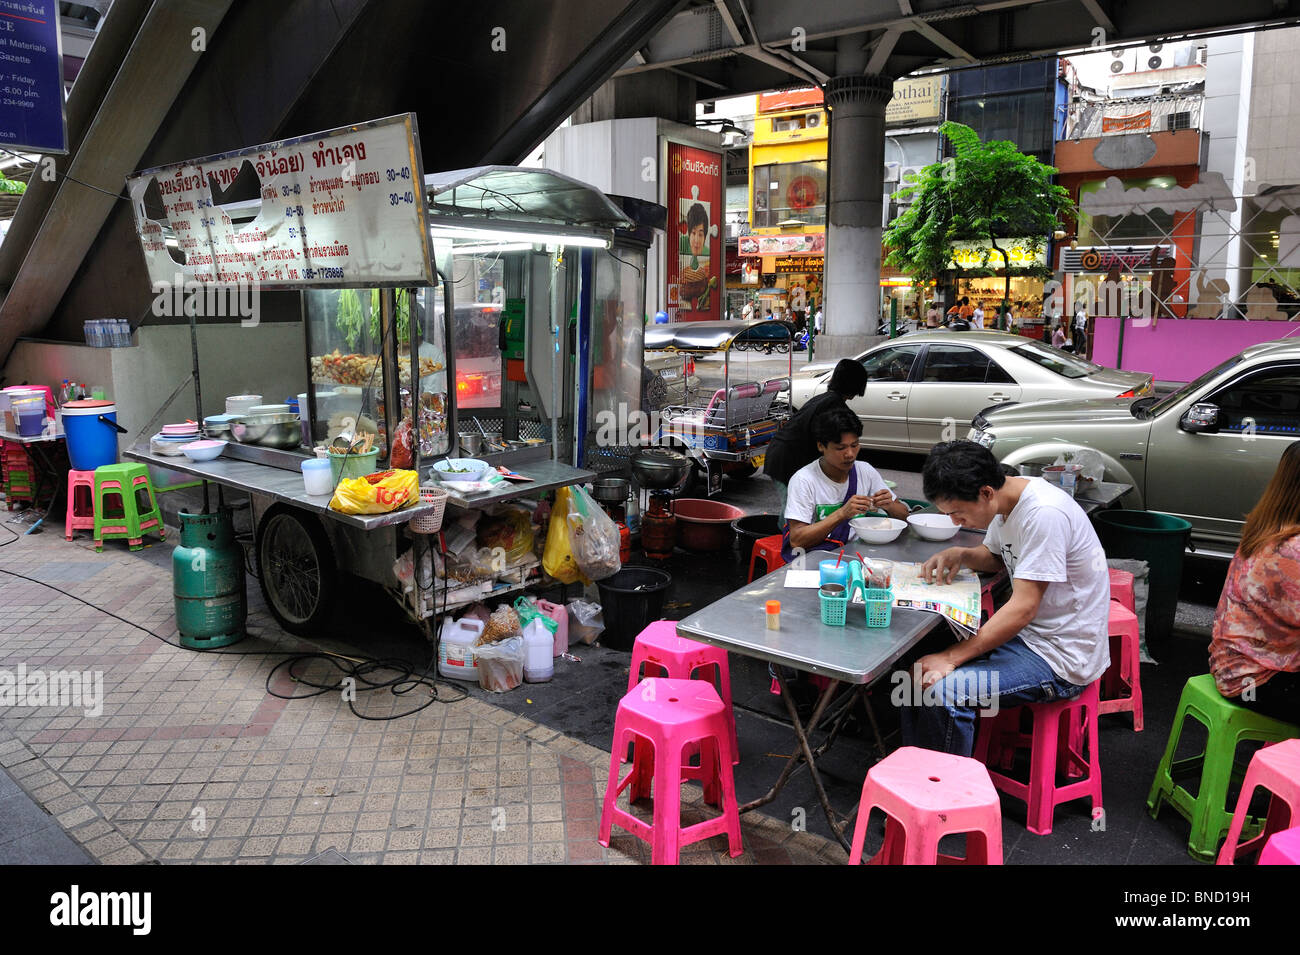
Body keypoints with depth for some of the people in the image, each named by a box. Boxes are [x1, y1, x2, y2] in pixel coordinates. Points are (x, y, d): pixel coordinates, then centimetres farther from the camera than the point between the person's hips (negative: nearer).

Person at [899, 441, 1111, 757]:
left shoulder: (1044, 514, -26)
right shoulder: (1008, 502, 3)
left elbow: (1023, 609, -27)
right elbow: (996, 555, 24)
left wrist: (952, 657, -23)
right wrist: (960, 555, 0)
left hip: (1062, 659, -10)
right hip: (1026, 633, 10)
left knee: (942, 691, -25)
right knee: (921, 669, 2)